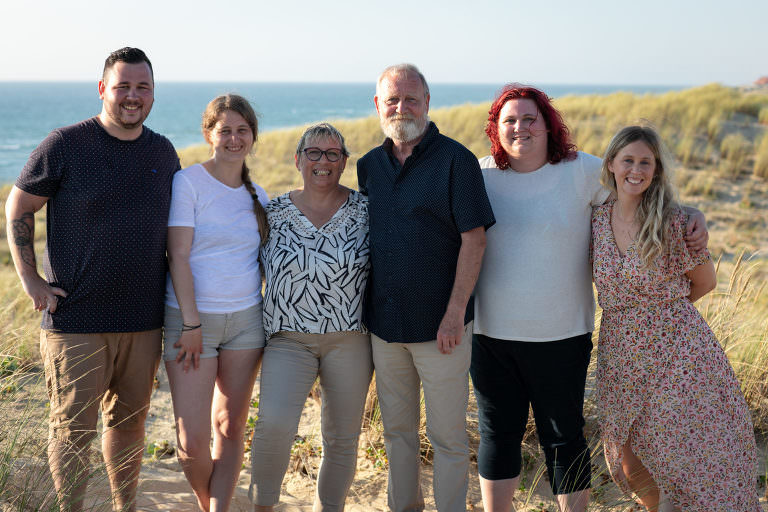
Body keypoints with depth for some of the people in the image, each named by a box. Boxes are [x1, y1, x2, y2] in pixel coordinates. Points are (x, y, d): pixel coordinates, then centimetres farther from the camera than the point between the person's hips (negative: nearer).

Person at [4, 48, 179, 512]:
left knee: (130, 421, 16)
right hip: (76, 319, -4)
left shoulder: (164, 153, 8)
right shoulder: (65, 145, -6)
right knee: (73, 426, 2)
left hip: (145, 320, 4)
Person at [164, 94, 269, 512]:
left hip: (246, 320, 5)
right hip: (192, 318, -5)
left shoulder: (257, 196, 11)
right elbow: (178, 256, -11)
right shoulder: (188, 182, -6)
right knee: (191, 442, -5)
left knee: (230, 427, 8)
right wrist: (191, 324, -15)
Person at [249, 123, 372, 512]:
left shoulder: (364, 209, 2)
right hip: (289, 339, -1)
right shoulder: (274, 212, 4)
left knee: (342, 438, 7)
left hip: (350, 339, 1)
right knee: (274, 425, -20)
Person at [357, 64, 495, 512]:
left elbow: (474, 238, -11)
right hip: (383, 323, 5)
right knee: (398, 429, 16)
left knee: (447, 434, 3)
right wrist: (360, 309, 11)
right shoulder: (369, 166, 10)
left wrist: (455, 313, -17)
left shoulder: (455, 160, -7)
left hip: (439, 324, -5)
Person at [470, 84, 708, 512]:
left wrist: (693, 217, -8)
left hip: (560, 336, -2)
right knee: (498, 434, 12)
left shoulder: (583, 171, -4)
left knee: (563, 437, 9)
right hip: (490, 333, 2)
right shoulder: (482, 175, 2)